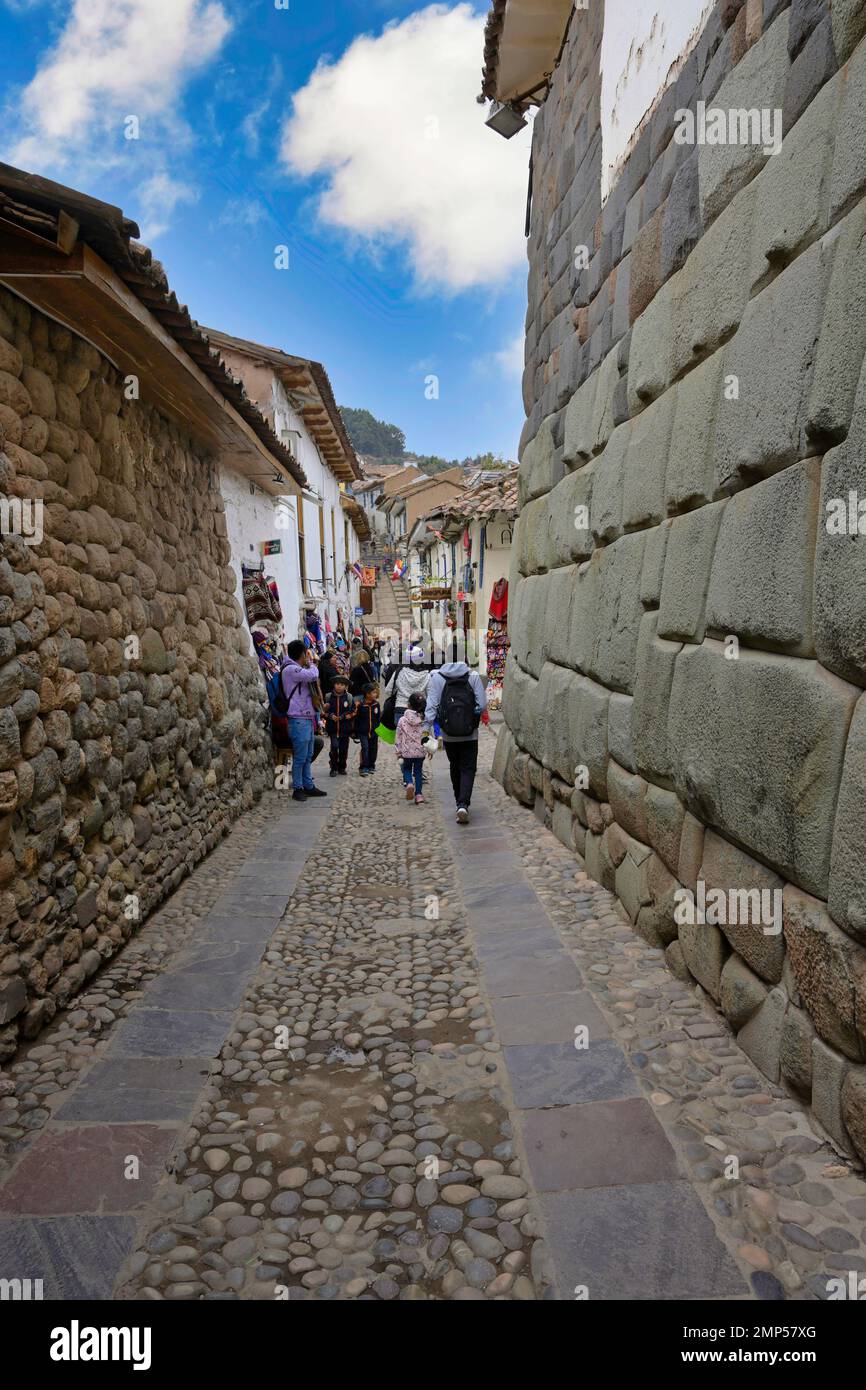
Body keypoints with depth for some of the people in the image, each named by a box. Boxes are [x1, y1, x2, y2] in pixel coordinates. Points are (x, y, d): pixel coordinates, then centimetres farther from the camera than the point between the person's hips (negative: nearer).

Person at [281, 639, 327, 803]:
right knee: (300, 756, -4)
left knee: (308, 755, 14)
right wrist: (310, 662, -5)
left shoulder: (297, 669, 19)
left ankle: (308, 786, 22)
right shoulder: (290, 669, -14)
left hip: (308, 718, 10)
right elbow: (313, 675, -23)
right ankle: (297, 788, 4)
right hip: (299, 719, -10)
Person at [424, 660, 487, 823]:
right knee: (468, 769, 4)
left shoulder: (436, 677, -6)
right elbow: (482, 705, -7)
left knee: (455, 768, 19)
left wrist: (426, 729, -8)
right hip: (470, 734, -1)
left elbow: (431, 705, -10)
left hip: (448, 735, 2)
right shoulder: (473, 676, -7)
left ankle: (460, 802, 29)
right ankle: (463, 804, -15)